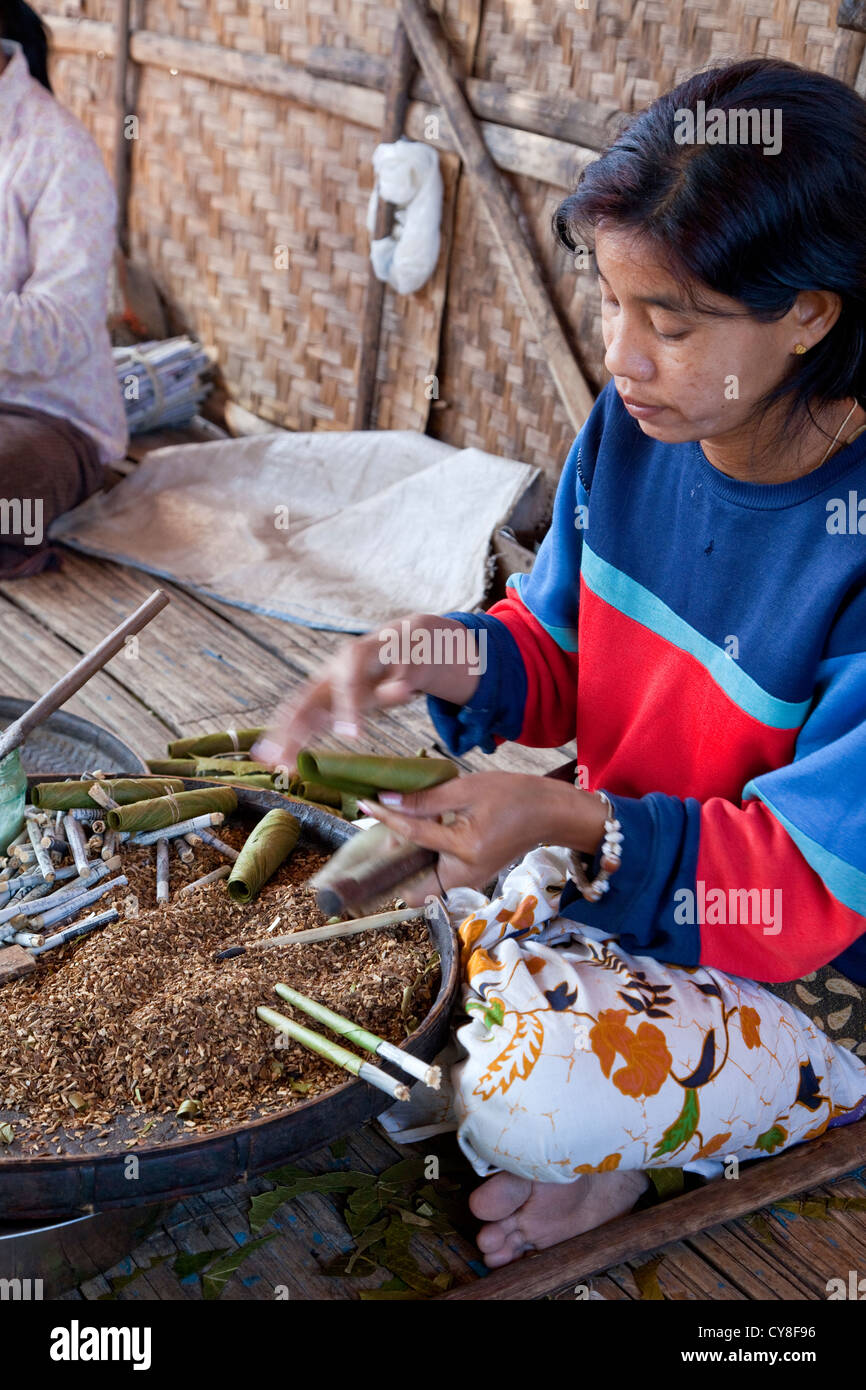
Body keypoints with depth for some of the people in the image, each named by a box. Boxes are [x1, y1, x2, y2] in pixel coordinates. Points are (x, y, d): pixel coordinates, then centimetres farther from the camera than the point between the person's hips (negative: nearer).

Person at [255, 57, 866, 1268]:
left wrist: (577, 829, -36)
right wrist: (450, 660, -18)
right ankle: (615, 1128, 4)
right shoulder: (632, 429, -9)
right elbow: (558, 650, 4)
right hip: (612, 849, 7)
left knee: (536, 1105, -28)